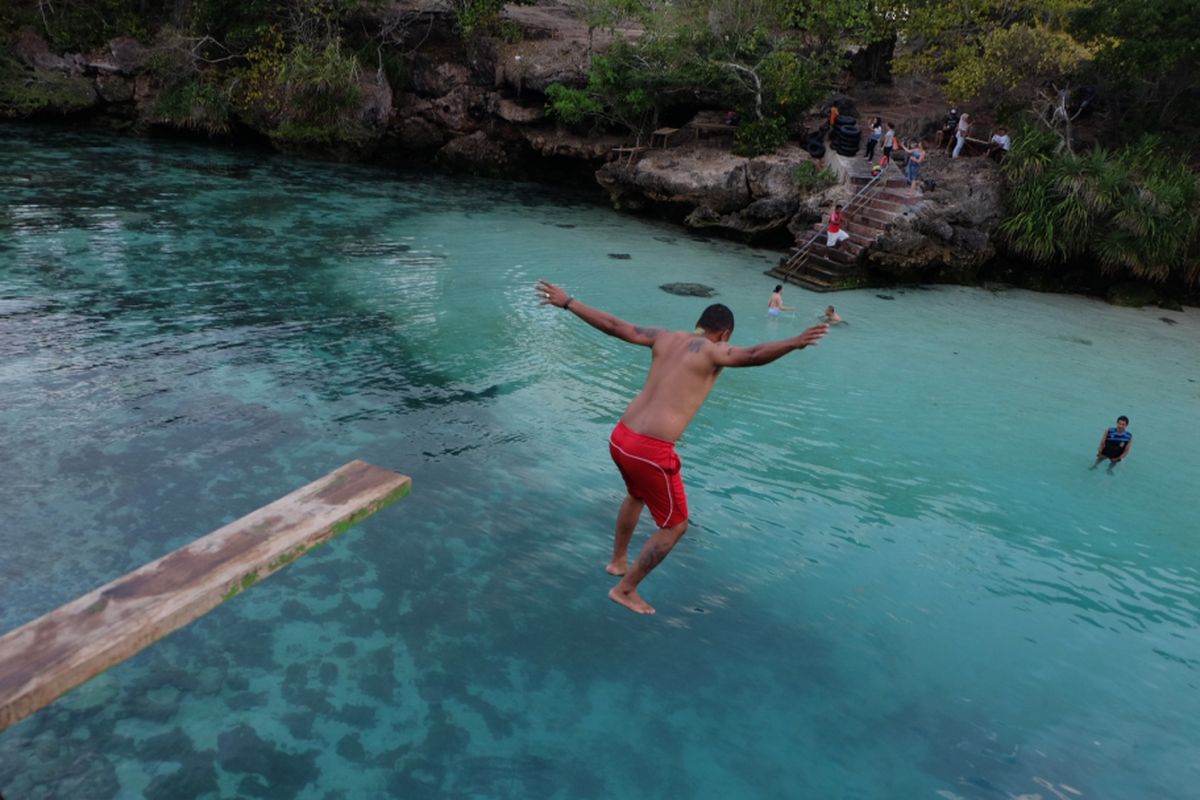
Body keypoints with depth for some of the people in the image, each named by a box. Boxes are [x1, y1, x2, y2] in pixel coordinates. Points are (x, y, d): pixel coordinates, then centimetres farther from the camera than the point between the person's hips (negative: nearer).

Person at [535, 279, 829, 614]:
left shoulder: (666, 337, 11)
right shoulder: (711, 351, -7)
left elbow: (613, 325, 14)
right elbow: (753, 355, -27)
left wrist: (566, 302, 22)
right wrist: (794, 343, -38)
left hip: (620, 438, 8)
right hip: (651, 451, -8)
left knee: (637, 494, 37)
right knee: (675, 526, 14)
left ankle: (617, 561, 54)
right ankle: (625, 589, 22)